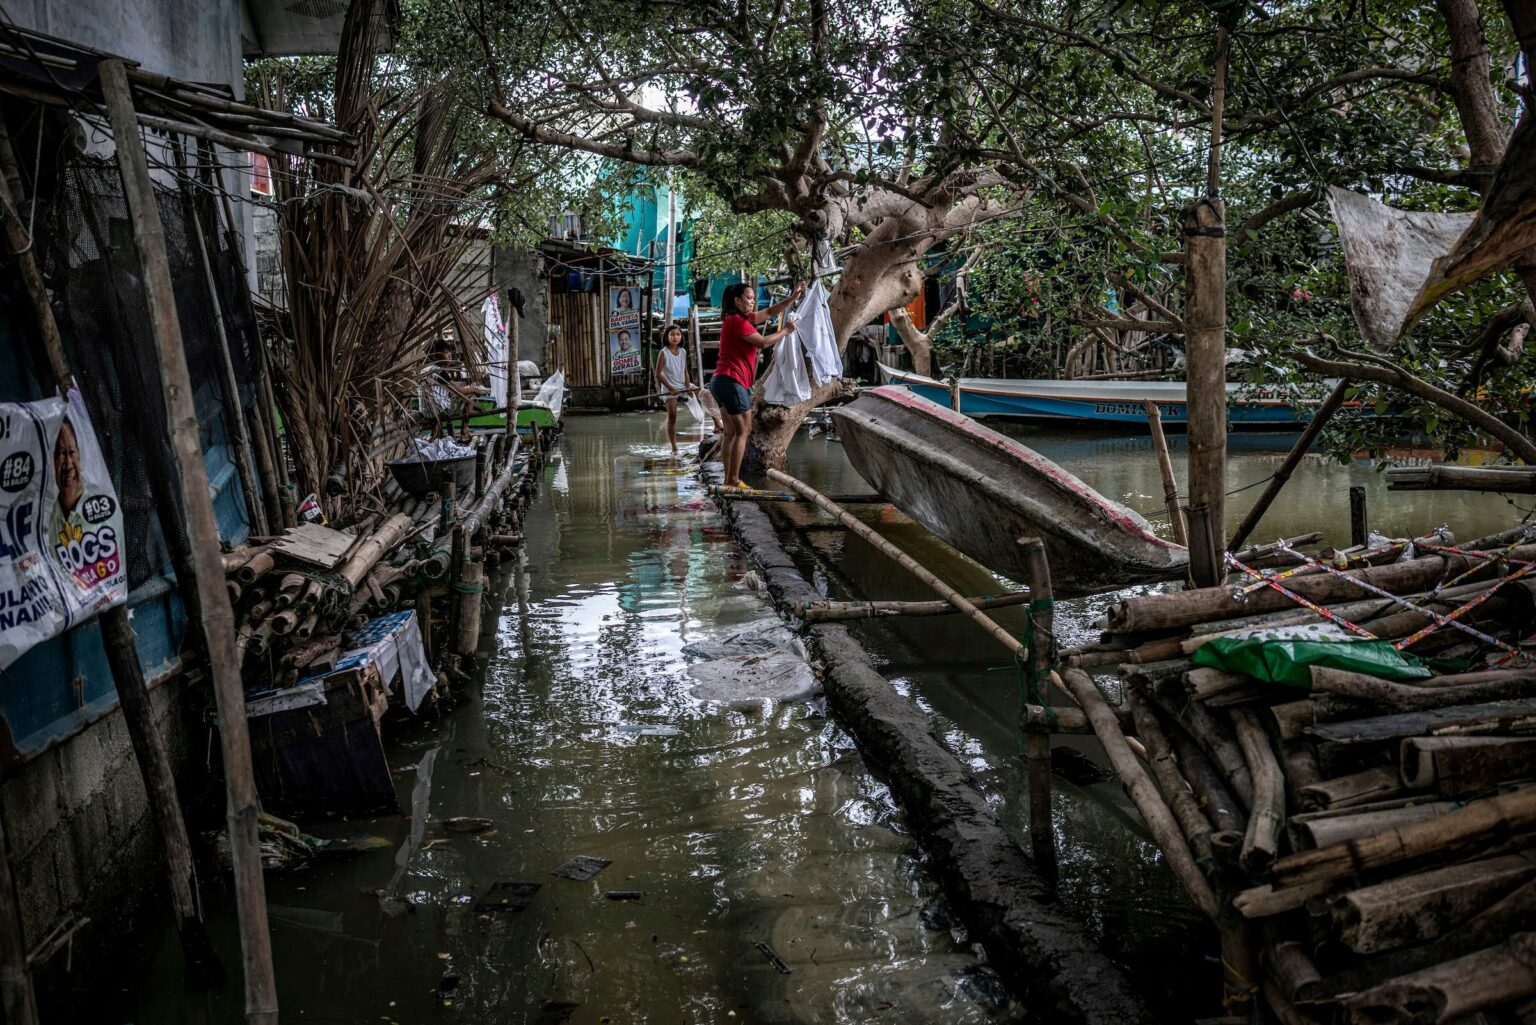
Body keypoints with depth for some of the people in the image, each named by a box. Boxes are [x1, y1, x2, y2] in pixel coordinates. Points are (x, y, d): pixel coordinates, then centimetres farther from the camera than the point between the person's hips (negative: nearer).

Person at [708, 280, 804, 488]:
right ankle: (733, 480, -8)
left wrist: (793, 298, 17)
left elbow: (770, 312, 25)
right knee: (743, 430, -6)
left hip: (723, 382, 10)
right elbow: (763, 342, -15)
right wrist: (786, 330, -2)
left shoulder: (742, 318, 18)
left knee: (731, 432, 10)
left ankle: (729, 480, 10)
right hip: (732, 381, -10)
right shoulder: (737, 320, -12)